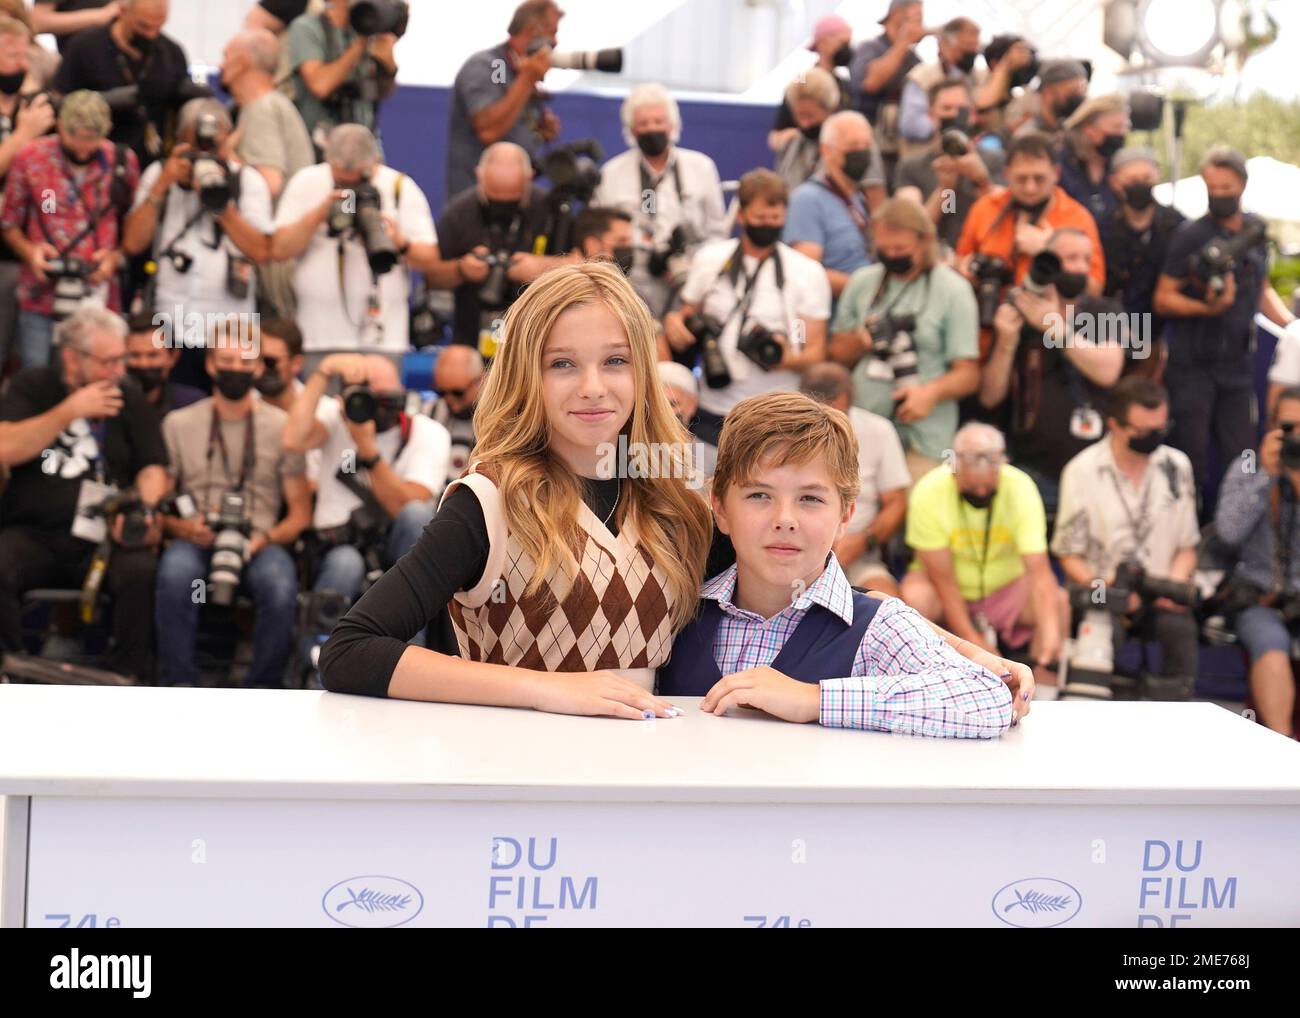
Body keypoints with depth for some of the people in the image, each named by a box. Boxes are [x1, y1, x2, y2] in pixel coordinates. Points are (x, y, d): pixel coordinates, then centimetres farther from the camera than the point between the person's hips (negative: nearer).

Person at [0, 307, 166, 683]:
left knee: (141, 573, -32)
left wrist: (143, 509, -14)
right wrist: (71, 410, -9)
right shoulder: (31, 387, 10)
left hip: (105, 538, 1)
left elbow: (153, 470, 9)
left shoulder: (132, 402, 14)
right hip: (32, 534, 0)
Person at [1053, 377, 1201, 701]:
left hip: (1159, 596, 2)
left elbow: (1187, 545, 13)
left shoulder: (1177, 467, 8)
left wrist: (1176, 583, -8)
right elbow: (1069, 555, 2)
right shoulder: (1082, 471, -1)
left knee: (1181, 626, -32)